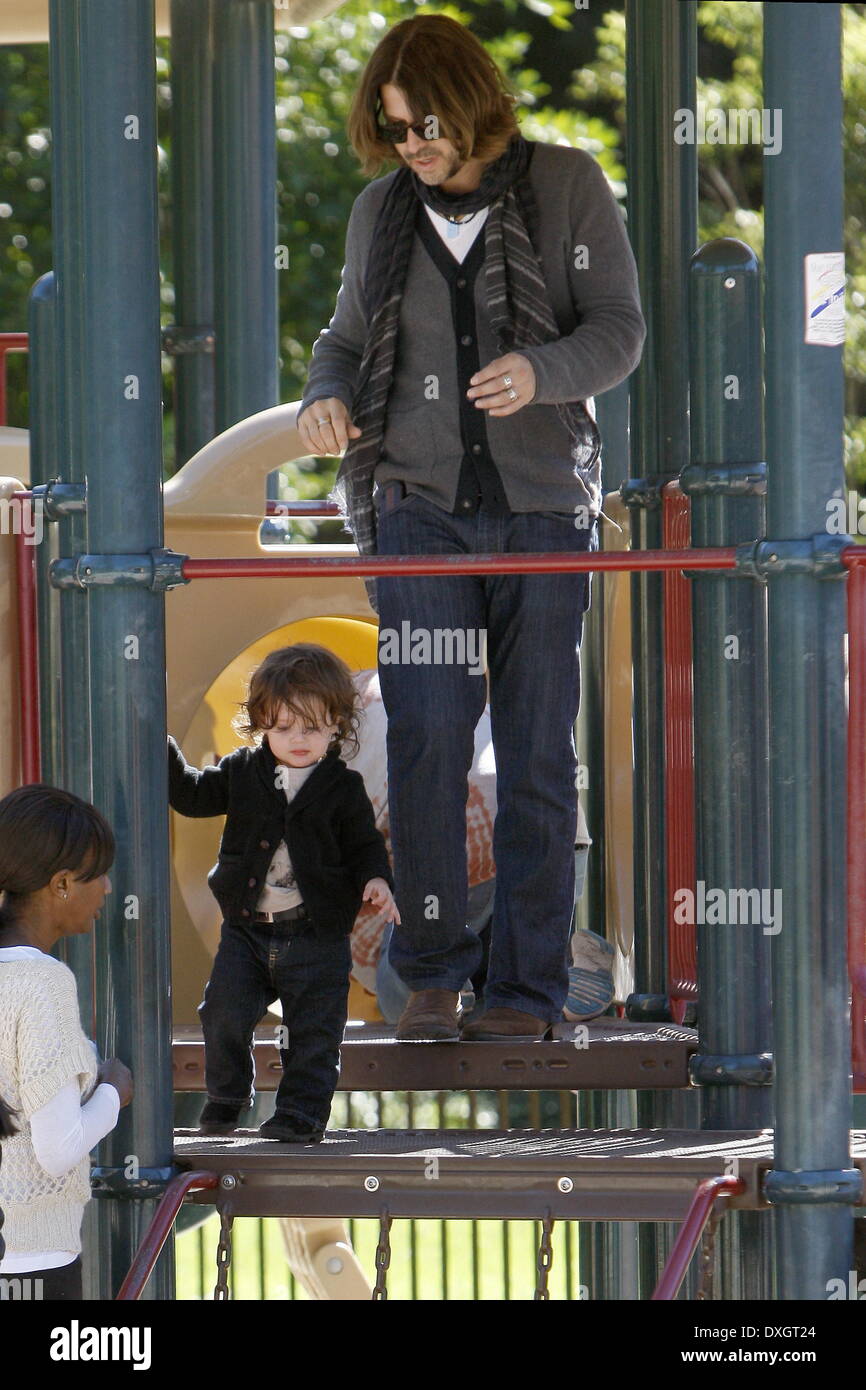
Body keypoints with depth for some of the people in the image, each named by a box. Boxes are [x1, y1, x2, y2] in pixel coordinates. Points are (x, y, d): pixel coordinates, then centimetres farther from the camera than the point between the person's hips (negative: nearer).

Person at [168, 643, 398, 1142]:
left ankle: (302, 1112, 10)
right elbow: (193, 796, 13)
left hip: (315, 935, -2)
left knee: (313, 1030, -1)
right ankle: (226, 1098, 18)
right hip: (247, 928, 2)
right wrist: (164, 754, 2)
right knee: (224, 1014, -3)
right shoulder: (243, 773, 5)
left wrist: (376, 879, -15)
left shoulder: (343, 788, -1)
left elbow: (365, 845, 4)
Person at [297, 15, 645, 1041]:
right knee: (425, 735, -12)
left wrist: (540, 371, -24)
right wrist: (324, 398, -3)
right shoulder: (381, 211, 9)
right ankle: (430, 975, -4)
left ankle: (526, 987, 6)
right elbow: (349, 333, 20)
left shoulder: (566, 187, 1)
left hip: (543, 503, -1)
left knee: (537, 752, 0)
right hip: (421, 503, 1)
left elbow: (619, 330, -3)